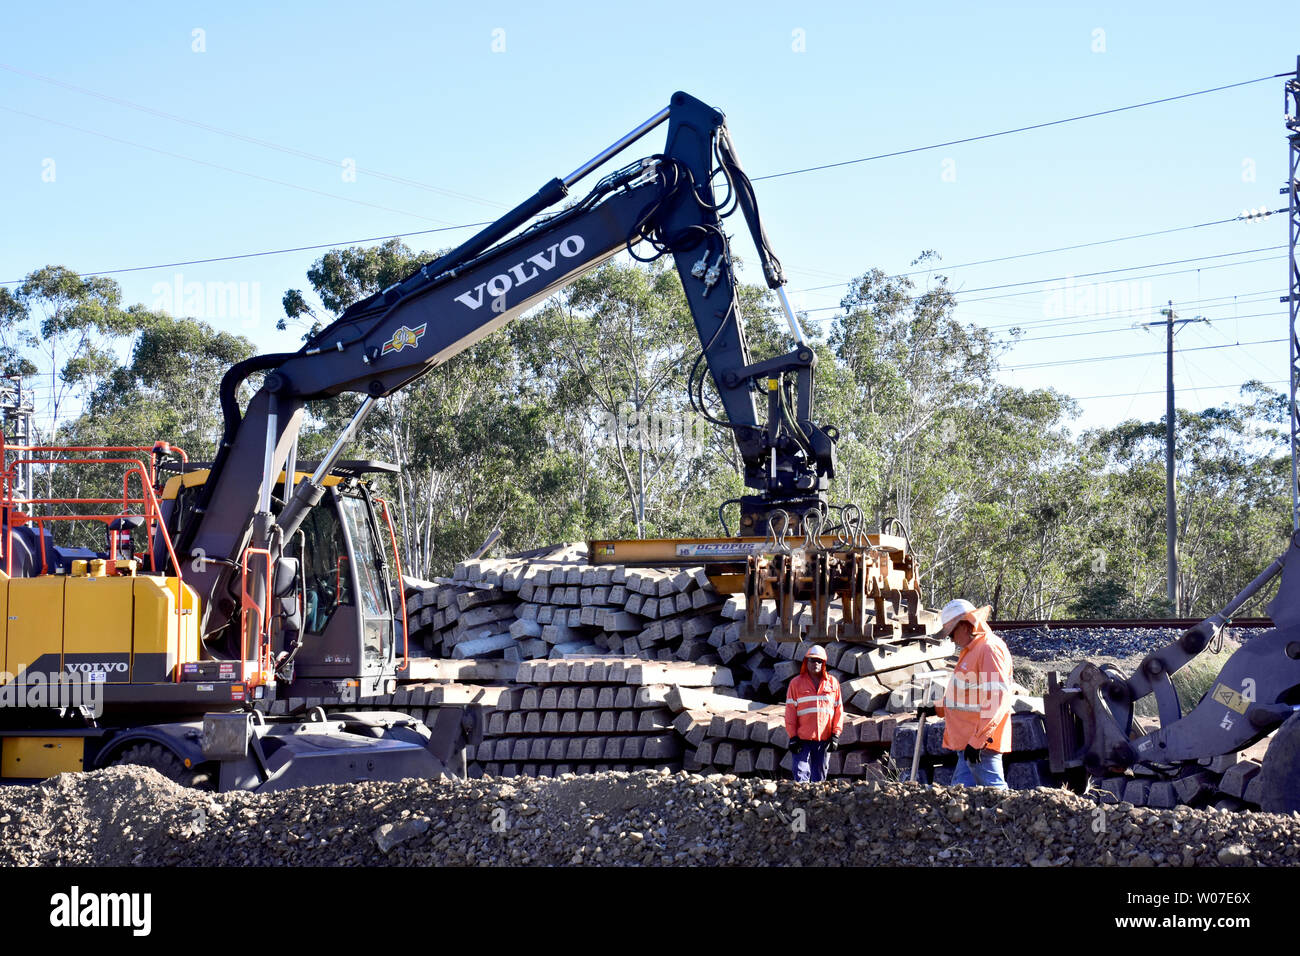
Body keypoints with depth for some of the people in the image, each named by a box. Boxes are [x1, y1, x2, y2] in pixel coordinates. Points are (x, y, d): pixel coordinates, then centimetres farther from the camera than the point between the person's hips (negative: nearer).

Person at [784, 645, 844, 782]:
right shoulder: (796, 683, 4)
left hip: (824, 739, 2)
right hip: (803, 738, -2)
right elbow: (790, 711, 1)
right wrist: (793, 737, -6)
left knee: (820, 776, 8)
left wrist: (835, 735, 2)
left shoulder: (833, 683, 9)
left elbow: (838, 709, 10)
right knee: (801, 774, -10)